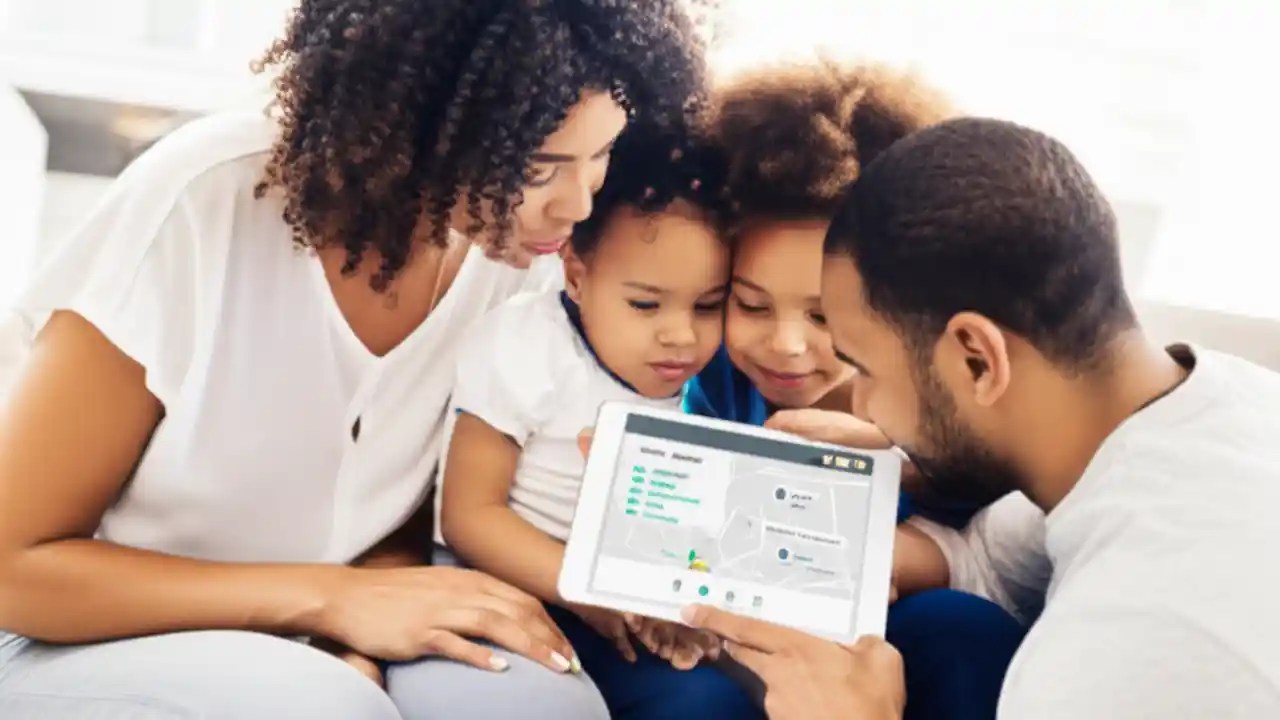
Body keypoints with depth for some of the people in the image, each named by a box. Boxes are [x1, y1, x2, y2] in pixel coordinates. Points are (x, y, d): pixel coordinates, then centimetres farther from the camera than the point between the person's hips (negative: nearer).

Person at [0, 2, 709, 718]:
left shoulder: (524, 261, -13)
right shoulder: (203, 202, -24)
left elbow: (417, 517, 0)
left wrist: (356, 646, -21)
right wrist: (331, 597, -25)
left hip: (321, 651, 4)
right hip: (83, 636, -3)